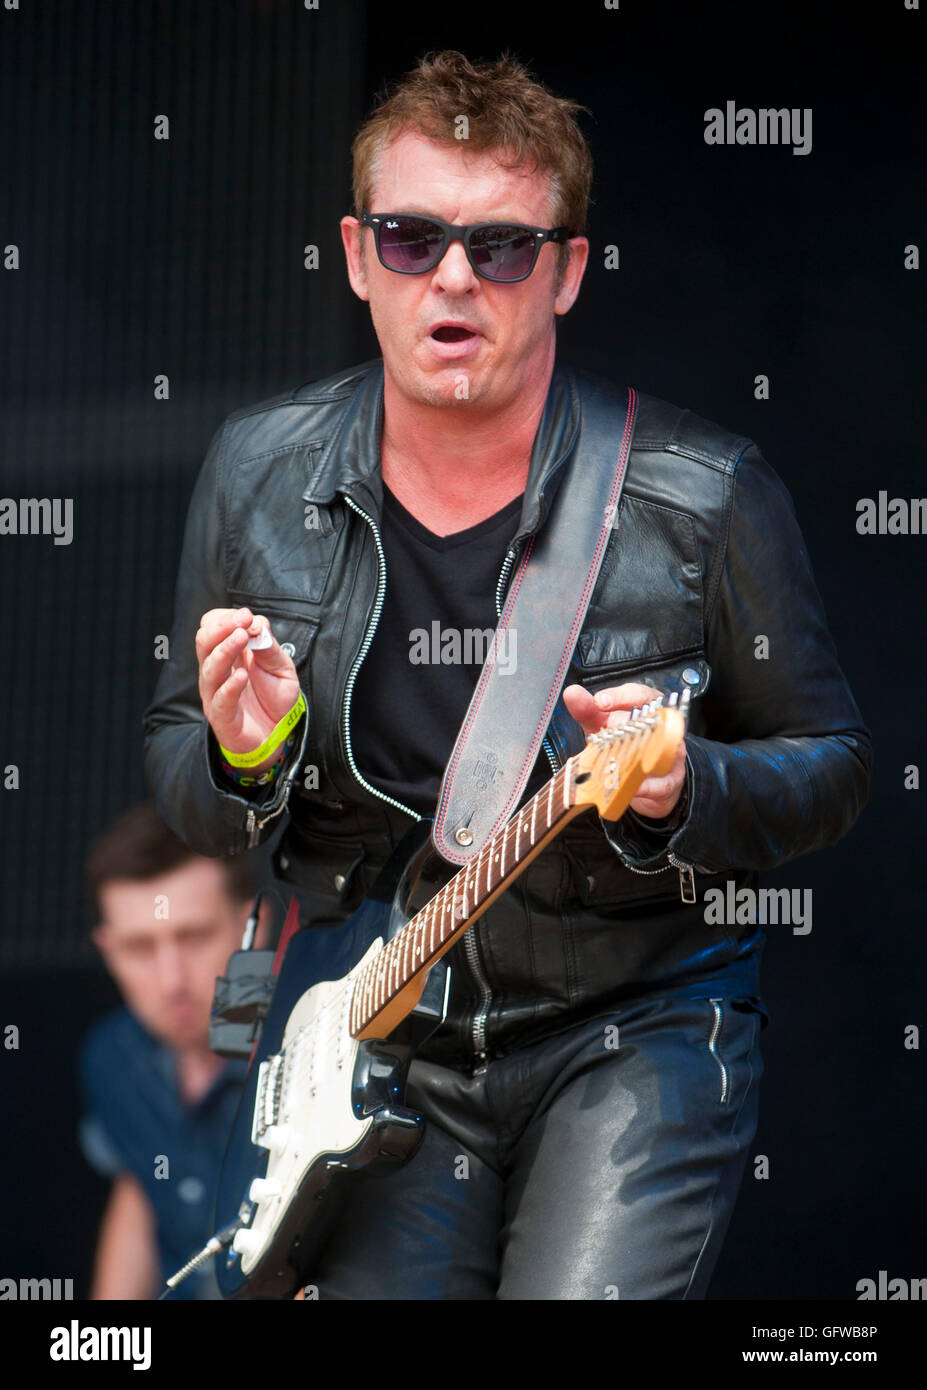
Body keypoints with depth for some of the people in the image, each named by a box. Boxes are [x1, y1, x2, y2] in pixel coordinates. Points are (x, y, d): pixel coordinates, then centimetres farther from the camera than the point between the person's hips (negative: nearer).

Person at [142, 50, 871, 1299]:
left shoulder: (703, 496, -11)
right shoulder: (258, 475, -2)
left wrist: (683, 790, -22)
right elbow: (175, 760, 10)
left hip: (639, 1025, -3)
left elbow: (833, 768, -1)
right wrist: (241, 762, -14)